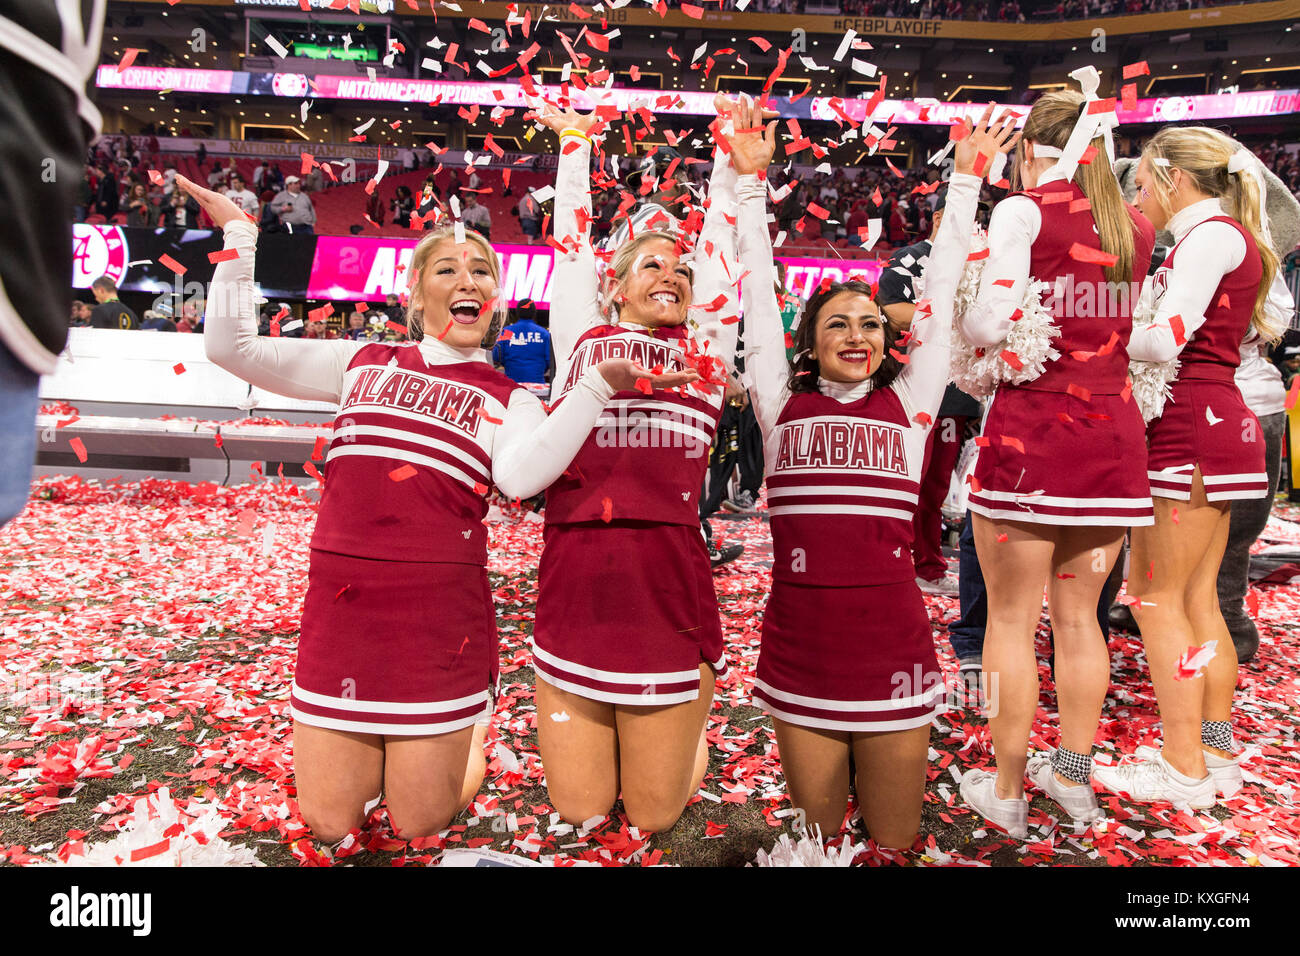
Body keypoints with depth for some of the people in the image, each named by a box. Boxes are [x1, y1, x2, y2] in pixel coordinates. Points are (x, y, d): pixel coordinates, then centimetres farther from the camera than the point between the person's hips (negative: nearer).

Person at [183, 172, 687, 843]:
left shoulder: (506, 400, 4)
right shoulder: (364, 363, 10)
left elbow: (520, 475, -18)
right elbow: (231, 347, 9)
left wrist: (598, 384, -23)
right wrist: (239, 236, 6)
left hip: (440, 615, -2)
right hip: (338, 604, 2)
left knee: (419, 828, 9)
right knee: (328, 825, 10)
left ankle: (463, 726, 37)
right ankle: (365, 746, 40)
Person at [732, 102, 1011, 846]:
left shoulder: (909, 405, 5)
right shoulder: (783, 405, 3)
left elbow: (942, 289, 7)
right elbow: (758, 290, 5)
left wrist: (966, 179, 11)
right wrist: (751, 180, 6)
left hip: (894, 652, 1)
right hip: (800, 656, 0)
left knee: (896, 844, 14)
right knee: (815, 843, 15)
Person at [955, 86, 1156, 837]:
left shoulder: (1025, 210, -3)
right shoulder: (1137, 226, 14)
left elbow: (991, 325, -13)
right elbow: (1139, 334, 14)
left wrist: (953, 319, 7)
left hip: (1031, 429, -6)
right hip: (1114, 432, 6)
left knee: (1013, 617, 3)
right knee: (1078, 614, 15)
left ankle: (1006, 791, 13)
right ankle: (1074, 777, 27)